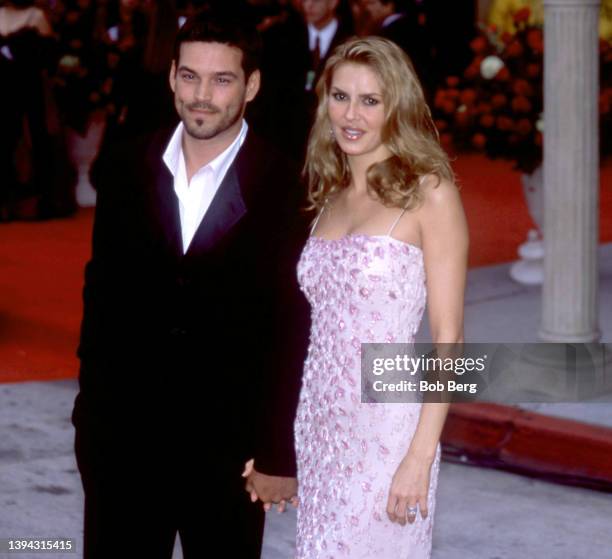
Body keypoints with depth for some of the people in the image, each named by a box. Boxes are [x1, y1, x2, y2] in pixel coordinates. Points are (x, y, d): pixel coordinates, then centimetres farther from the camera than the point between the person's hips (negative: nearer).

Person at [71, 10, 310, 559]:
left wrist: (278, 455, -8)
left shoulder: (282, 189, -9)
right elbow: (102, 287, 8)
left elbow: (291, 329, -8)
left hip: (228, 444, -3)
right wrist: (91, 405, 6)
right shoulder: (129, 167, 1)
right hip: (121, 433, 3)